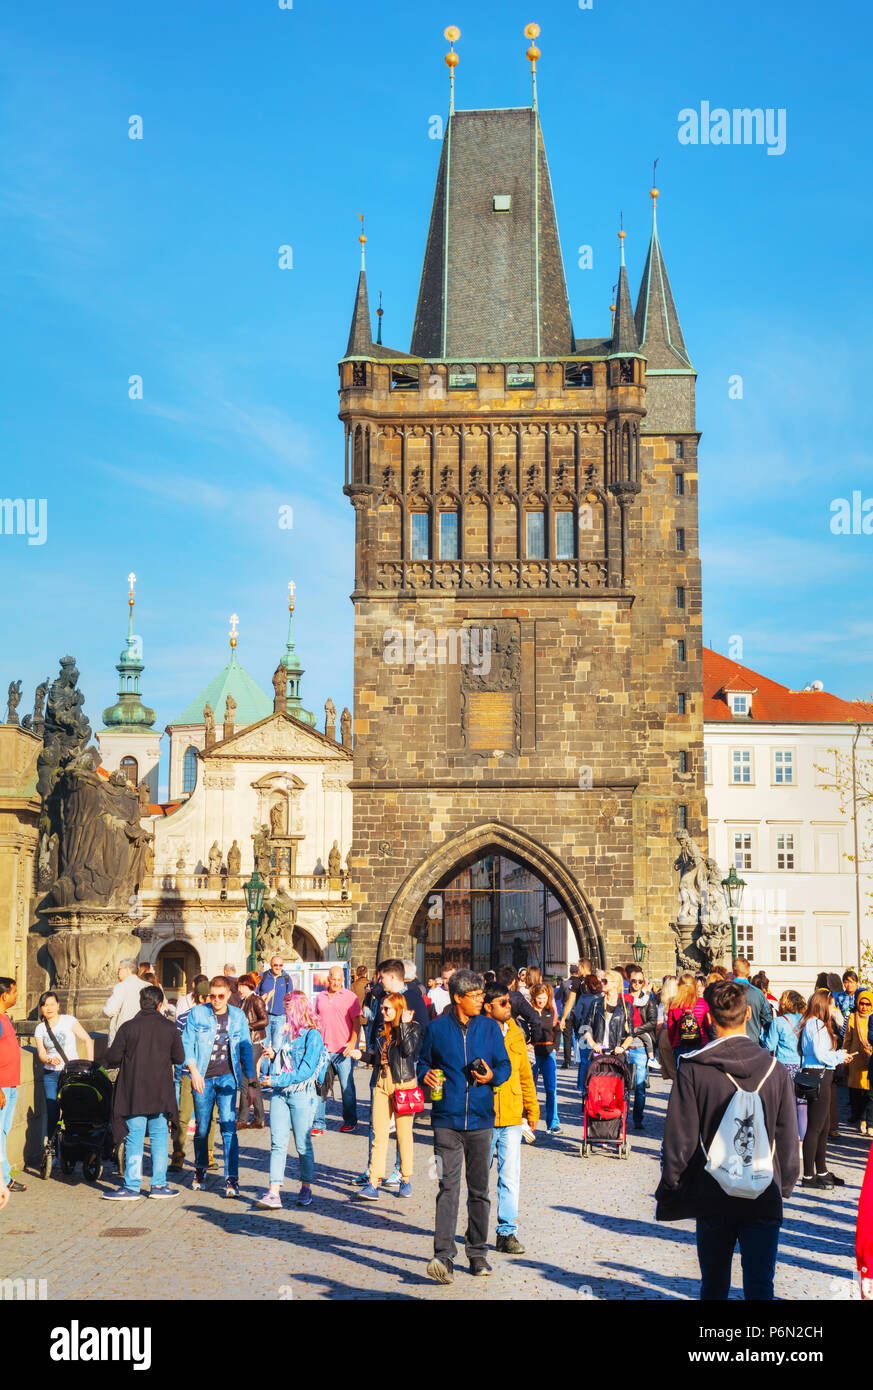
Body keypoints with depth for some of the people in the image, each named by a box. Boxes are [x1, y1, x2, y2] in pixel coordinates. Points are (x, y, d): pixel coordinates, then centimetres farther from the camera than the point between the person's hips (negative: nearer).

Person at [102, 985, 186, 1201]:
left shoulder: (128, 1027, -7)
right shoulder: (169, 1027, -1)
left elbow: (114, 1057, -6)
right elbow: (179, 1057, 4)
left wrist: (105, 1062, 16)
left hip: (133, 1092, -1)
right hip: (161, 1092, 1)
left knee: (134, 1137, 3)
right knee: (159, 1136, 10)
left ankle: (132, 1187, 2)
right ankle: (159, 1184, 11)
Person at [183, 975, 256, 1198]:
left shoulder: (238, 1016, 7)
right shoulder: (197, 1013, 2)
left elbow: (246, 1049, 11)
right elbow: (187, 1043, 1)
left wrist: (251, 1080, 9)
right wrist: (194, 1071, -11)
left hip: (227, 1077, 0)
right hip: (203, 1078, 0)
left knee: (228, 1127, -11)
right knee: (202, 1129, 8)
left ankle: (232, 1179, -10)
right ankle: (200, 1170, 32)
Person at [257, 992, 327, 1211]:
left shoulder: (312, 1035, -6)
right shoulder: (286, 1033, 16)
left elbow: (306, 1070, -14)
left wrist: (277, 1080, -16)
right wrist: (273, 1056, 3)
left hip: (302, 1094, -6)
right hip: (280, 1094, 6)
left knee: (303, 1144, 4)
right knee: (277, 1144, -3)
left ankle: (306, 1189, 18)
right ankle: (273, 1193, -8)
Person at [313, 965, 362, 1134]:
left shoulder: (350, 996, 1)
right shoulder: (320, 997, 12)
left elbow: (356, 1022, 0)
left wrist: (352, 1043, -13)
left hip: (343, 1050, -3)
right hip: (322, 1049, 3)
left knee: (347, 1087, 2)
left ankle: (350, 1121, 16)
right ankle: (319, 1123, 6)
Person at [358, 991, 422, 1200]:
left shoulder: (413, 1027, 0)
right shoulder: (382, 1030, 16)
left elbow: (409, 1049, -18)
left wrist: (404, 1024, -12)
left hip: (403, 1084, -4)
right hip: (381, 1084, 4)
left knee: (404, 1134, 3)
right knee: (379, 1135, -2)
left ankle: (406, 1179, 15)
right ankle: (374, 1183, -6)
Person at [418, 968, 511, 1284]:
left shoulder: (490, 1027, 7)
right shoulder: (437, 1028, 2)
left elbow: (505, 1065, 11)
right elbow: (423, 1062, 13)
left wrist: (492, 1076, -10)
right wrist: (426, 1076, -9)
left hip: (480, 1119, 2)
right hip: (447, 1119, -2)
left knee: (479, 1189, 10)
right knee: (448, 1187, -11)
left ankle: (477, 1253, 22)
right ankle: (444, 1256, -14)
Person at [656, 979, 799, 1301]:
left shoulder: (693, 1069, -10)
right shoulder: (774, 1070, -4)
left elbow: (679, 1139, -8)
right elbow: (788, 1139, 2)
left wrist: (669, 1190, 4)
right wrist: (785, 1185, 16)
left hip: (712, 1197, 0)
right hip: (764, 1199, 1)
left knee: (714, 1286, 15)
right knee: (760, 1287, 3)